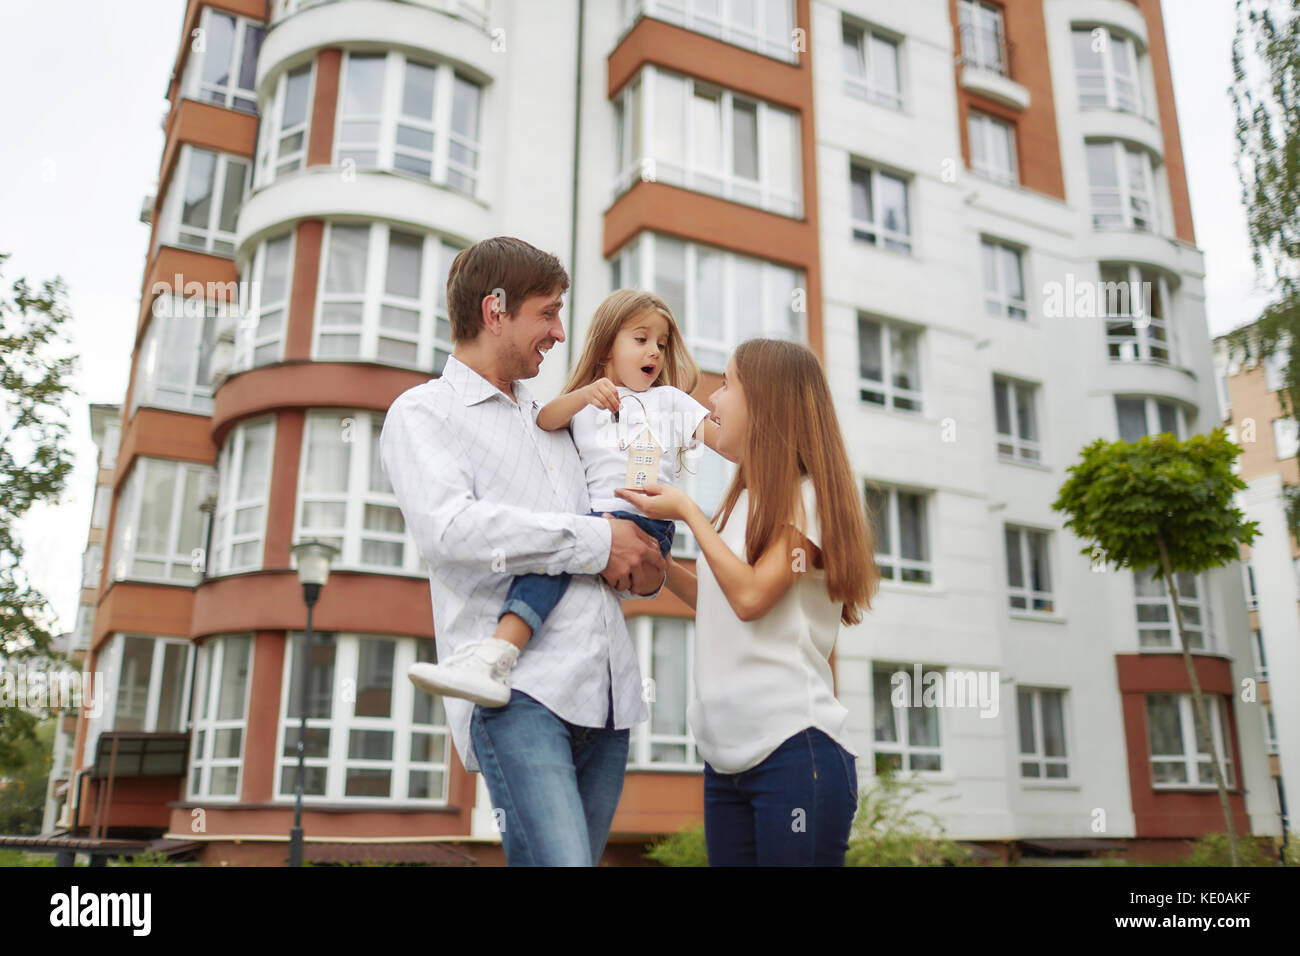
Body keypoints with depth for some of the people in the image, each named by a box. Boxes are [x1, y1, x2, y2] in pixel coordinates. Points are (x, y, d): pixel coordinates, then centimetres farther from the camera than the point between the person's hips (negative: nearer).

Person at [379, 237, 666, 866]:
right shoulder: (422, 413, 5)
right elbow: (448, 528, -13)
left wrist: (644, 568, 11)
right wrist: (595, 541, -9)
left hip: (606, 689, 7)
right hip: (518, 690, -6)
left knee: (579, 854, 9)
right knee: (557, 858, -21)